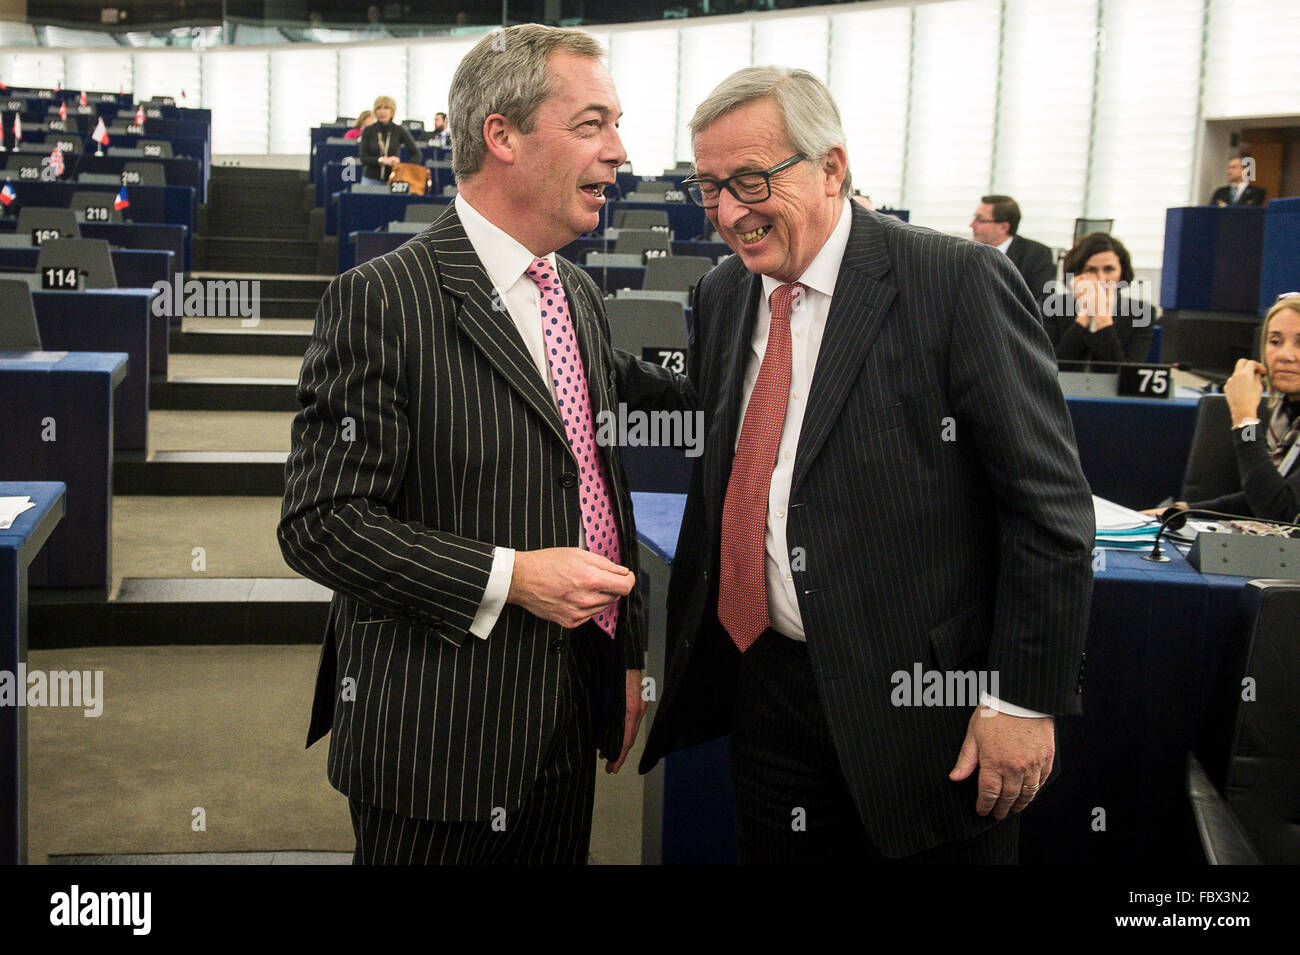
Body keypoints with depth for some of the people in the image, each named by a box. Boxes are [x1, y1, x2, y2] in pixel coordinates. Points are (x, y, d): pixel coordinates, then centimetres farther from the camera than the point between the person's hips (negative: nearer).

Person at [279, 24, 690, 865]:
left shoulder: (579, 293, 11)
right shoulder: (383, 300, -15)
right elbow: (321, 522, -18)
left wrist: (628, 652, 17)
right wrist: (509, 577, -23)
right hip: (438, 742, -7)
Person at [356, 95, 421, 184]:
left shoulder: (399, 131, 0)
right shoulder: (368, 131, 1)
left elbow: (416, 154, 0)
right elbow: (363, 158, -5)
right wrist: (382, 160, -19)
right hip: (371, 179, 0)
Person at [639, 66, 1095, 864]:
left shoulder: (959, 283, -13)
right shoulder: (721, 297, 7)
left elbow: (1049, 504, -13)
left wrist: (1025, 700, -15)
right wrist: (689, 657, 14)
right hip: (766, 691, 6)